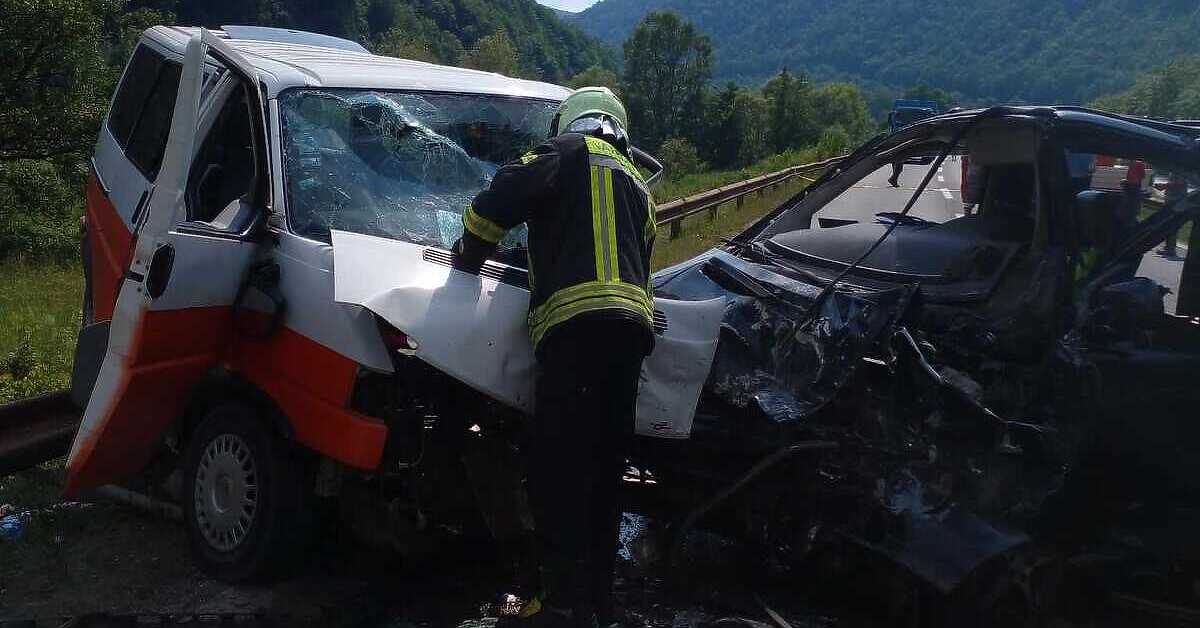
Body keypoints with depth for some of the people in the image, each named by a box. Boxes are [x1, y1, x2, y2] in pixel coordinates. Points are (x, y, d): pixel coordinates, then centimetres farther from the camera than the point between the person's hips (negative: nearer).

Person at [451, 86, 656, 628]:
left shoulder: (569, 153, 10)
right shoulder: (637, 185, 32)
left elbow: (499, 200, -3)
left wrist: (469, 256, 12)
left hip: (578, 324, -8)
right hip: (632, 325, 8)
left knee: (557, 469, -8)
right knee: (603, 471, 11)